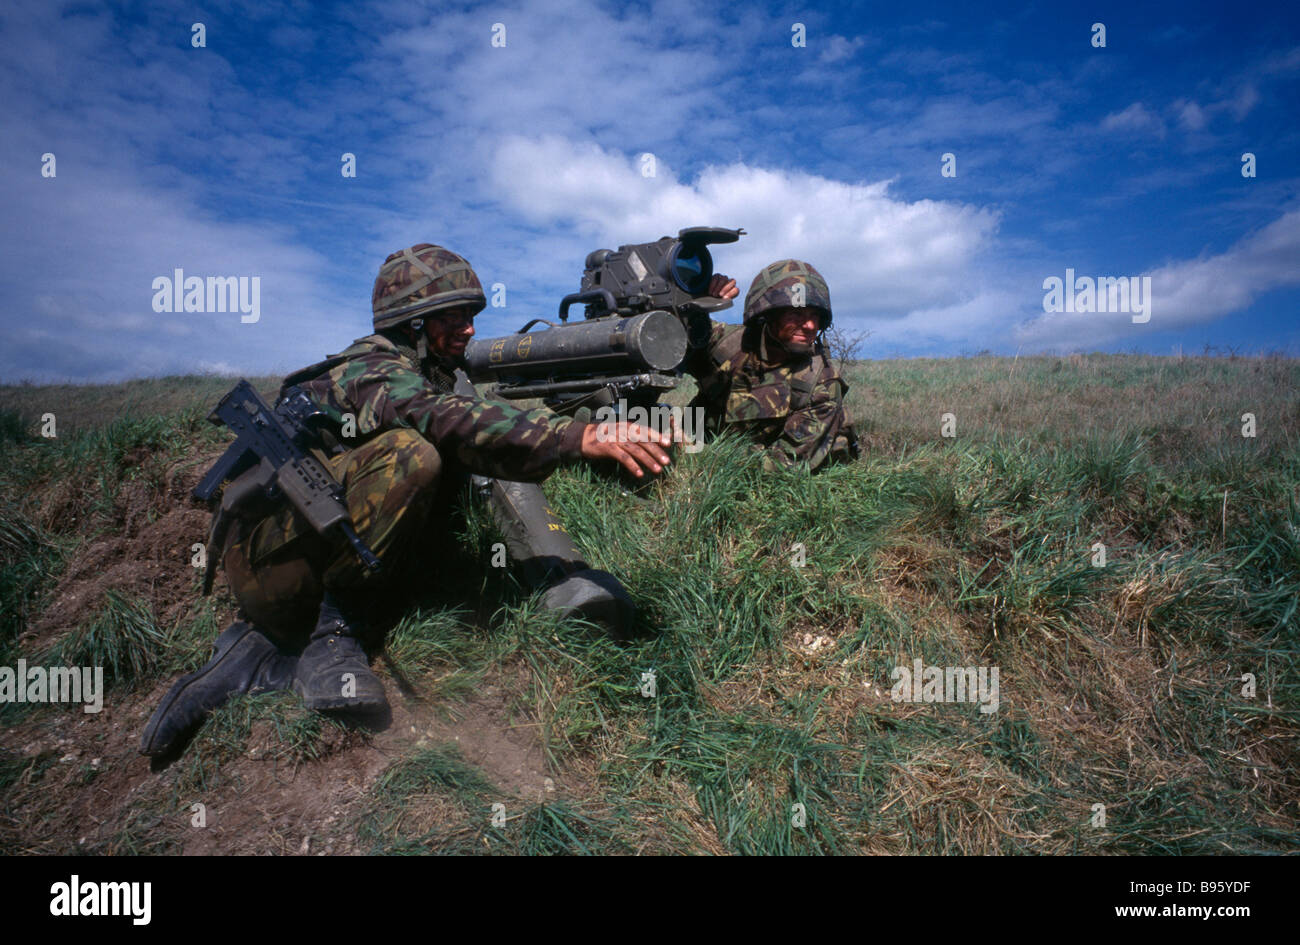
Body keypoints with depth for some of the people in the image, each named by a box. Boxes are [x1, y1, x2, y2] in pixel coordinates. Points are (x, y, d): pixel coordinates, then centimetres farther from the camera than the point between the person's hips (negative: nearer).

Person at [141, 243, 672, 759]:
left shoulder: (437, 374, 13)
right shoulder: (371, 372, -17)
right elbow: (448, 421, -36)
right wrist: (581, 437, -47)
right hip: (265, 557, -9)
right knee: (408, 454, -28)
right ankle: (333, 631, -17)